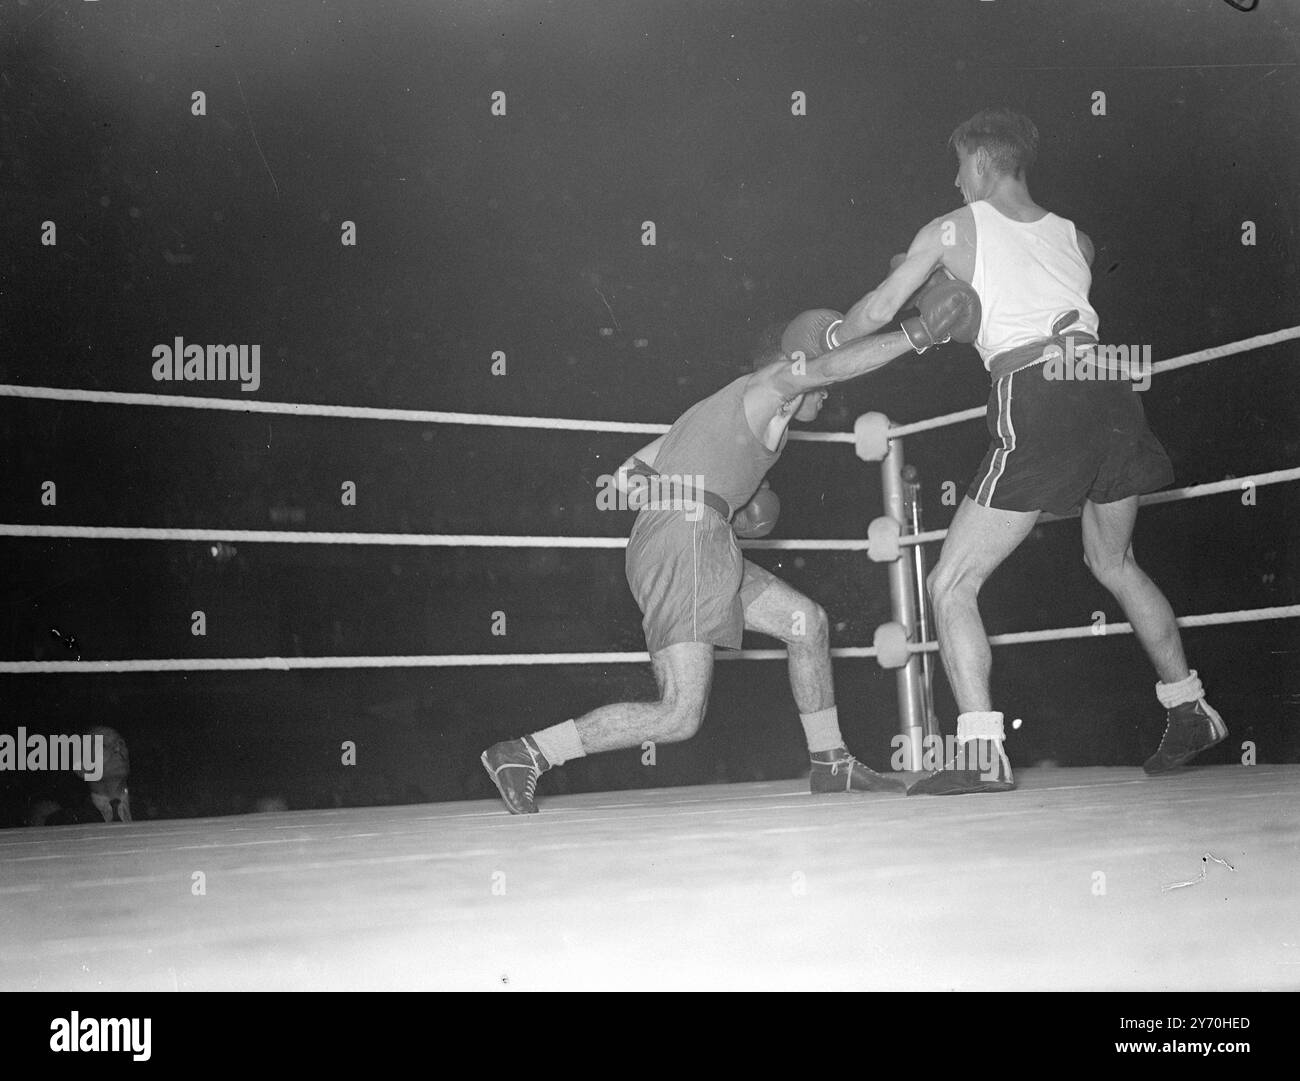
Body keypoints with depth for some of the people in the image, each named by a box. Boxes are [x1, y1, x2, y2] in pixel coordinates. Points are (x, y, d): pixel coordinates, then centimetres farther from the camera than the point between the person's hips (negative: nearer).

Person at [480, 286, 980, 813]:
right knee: (679, 717, -14)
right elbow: (832, 365, -17)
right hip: (684, 545, -10)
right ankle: (522, 755, -11)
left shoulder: (721, 406, 29)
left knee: (807, 620, 16)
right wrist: (916, 334, -17)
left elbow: (628, 475, 24)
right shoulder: (766, 389, 5)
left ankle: (830, 764, 24)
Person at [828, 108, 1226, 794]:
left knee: (952, 583, 0)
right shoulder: (1074, 237, 23)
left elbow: (876, 312, 13)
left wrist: (826, 340, 33)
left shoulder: (954, 229, 11)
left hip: (1035, 401, -6)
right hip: (1107, 386, 6)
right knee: (1113, 563, 29)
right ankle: (1190, 712, 35)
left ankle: (981, 753, -12)